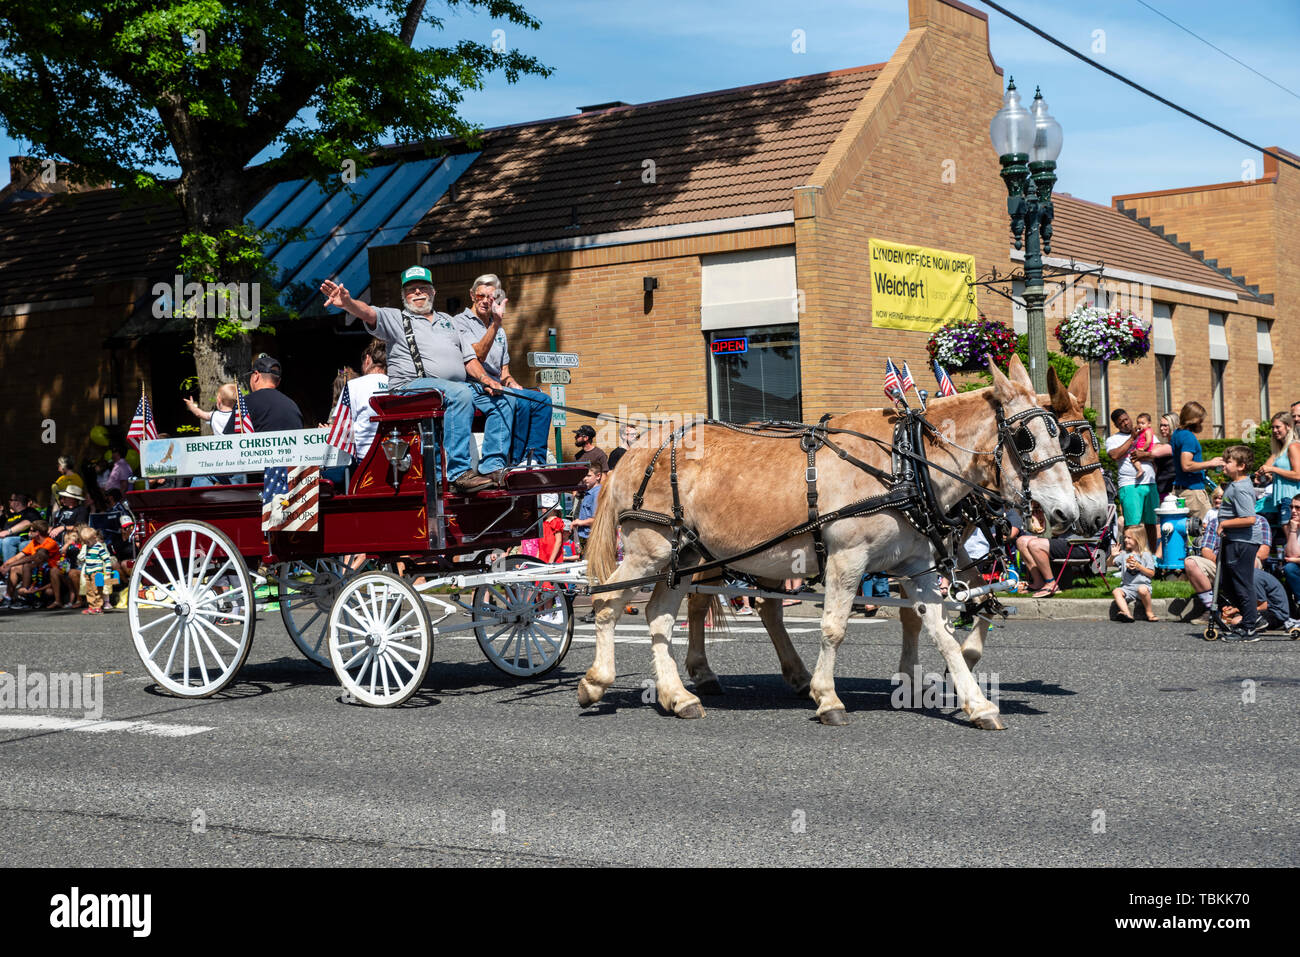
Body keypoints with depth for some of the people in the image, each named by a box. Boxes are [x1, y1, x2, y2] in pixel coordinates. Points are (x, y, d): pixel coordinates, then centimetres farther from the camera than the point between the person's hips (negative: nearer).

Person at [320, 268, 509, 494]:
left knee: (502, 400, -10)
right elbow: (367, 313, -7)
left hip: (458, 385, 6)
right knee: (460, 394, -35)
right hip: (411, 386, -6)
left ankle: (493, 468, -13)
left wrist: (484, 378, 7)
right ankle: (459, 473, -38)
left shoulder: (446, 320, 30)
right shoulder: (395, 318, 13)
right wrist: (348, 303, -30)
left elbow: (468, 357, 27)